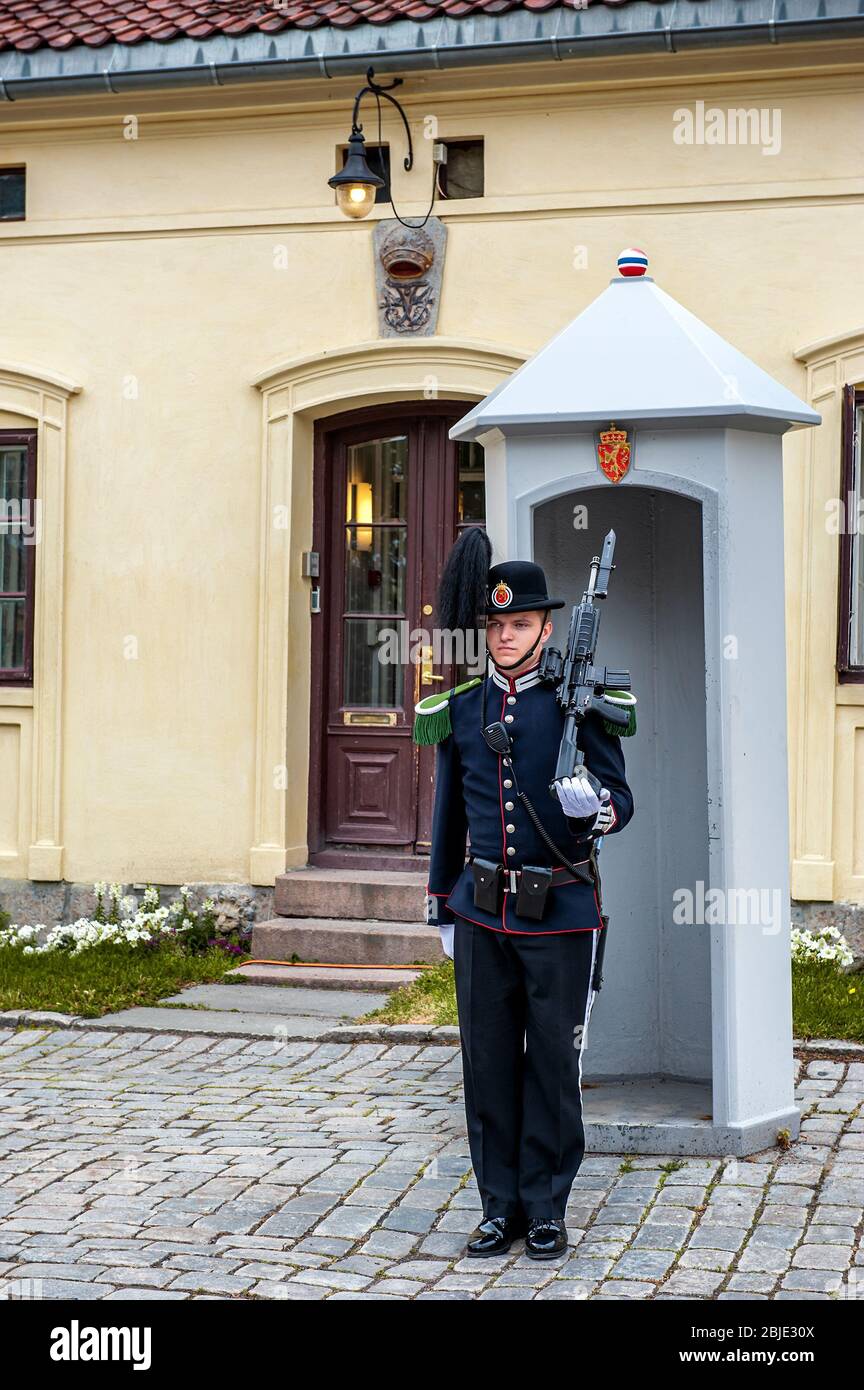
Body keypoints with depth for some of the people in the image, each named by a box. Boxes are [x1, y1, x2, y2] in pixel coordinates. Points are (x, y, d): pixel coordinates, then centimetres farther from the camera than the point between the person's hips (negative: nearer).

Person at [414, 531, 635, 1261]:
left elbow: (621, 801, -2)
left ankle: (547, 1207, 17)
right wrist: (442, 905, 18)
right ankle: (500, 1205, 18)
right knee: (489, 1061, 7)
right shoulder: (459, 709, 6)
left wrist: (594, 808, -26)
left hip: (561, 912, -3)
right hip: (483, 912, 3)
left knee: (554, 1062, 4)